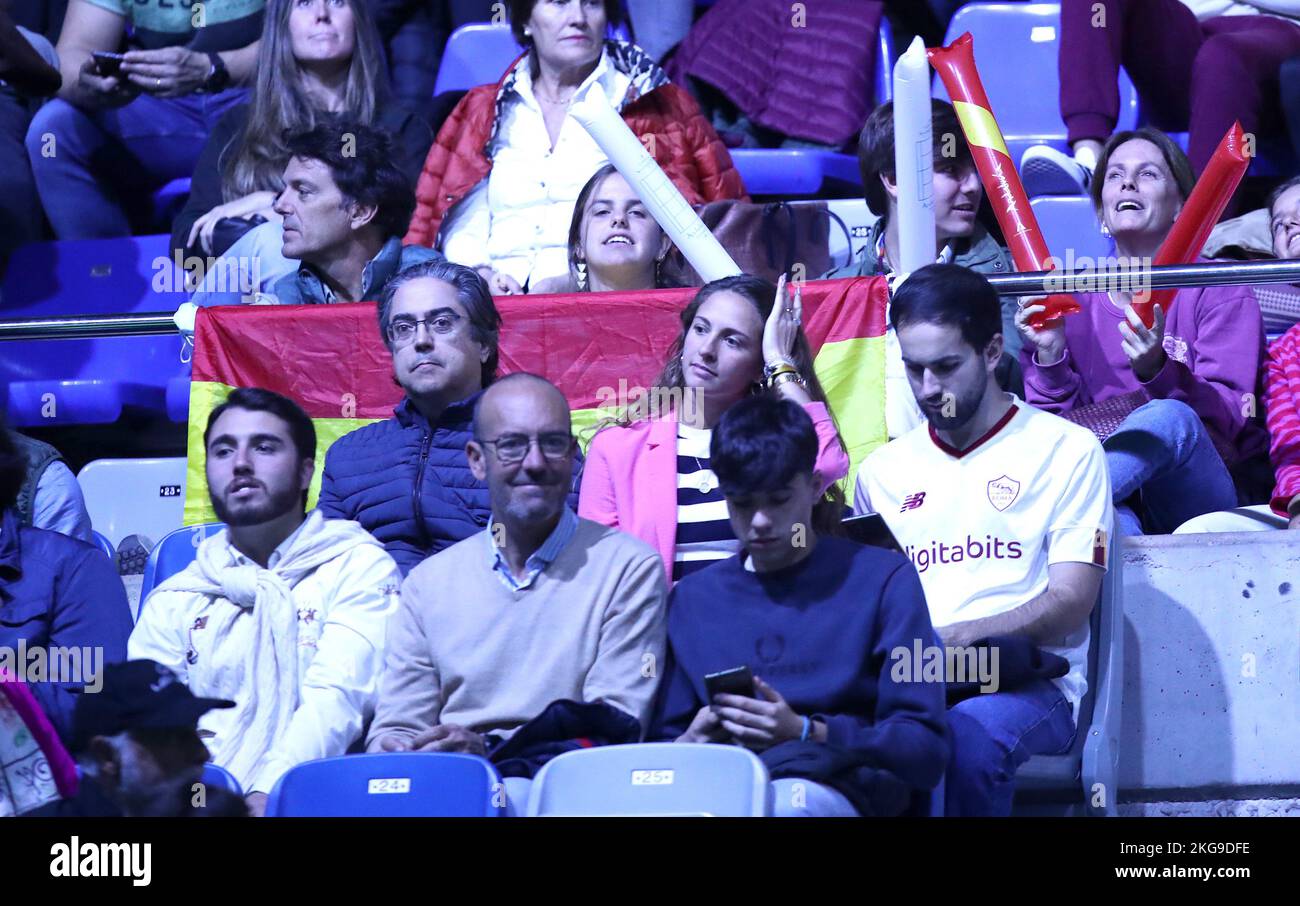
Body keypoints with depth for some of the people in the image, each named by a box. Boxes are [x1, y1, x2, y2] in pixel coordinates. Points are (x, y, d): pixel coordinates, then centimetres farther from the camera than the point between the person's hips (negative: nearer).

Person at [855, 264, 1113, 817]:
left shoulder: (1066, 450, 7)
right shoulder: (883, 471, 21)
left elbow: (1071, 601, -2)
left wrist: (960, 636, -18)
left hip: (1029, 685, -2)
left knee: (969, 731, -41)